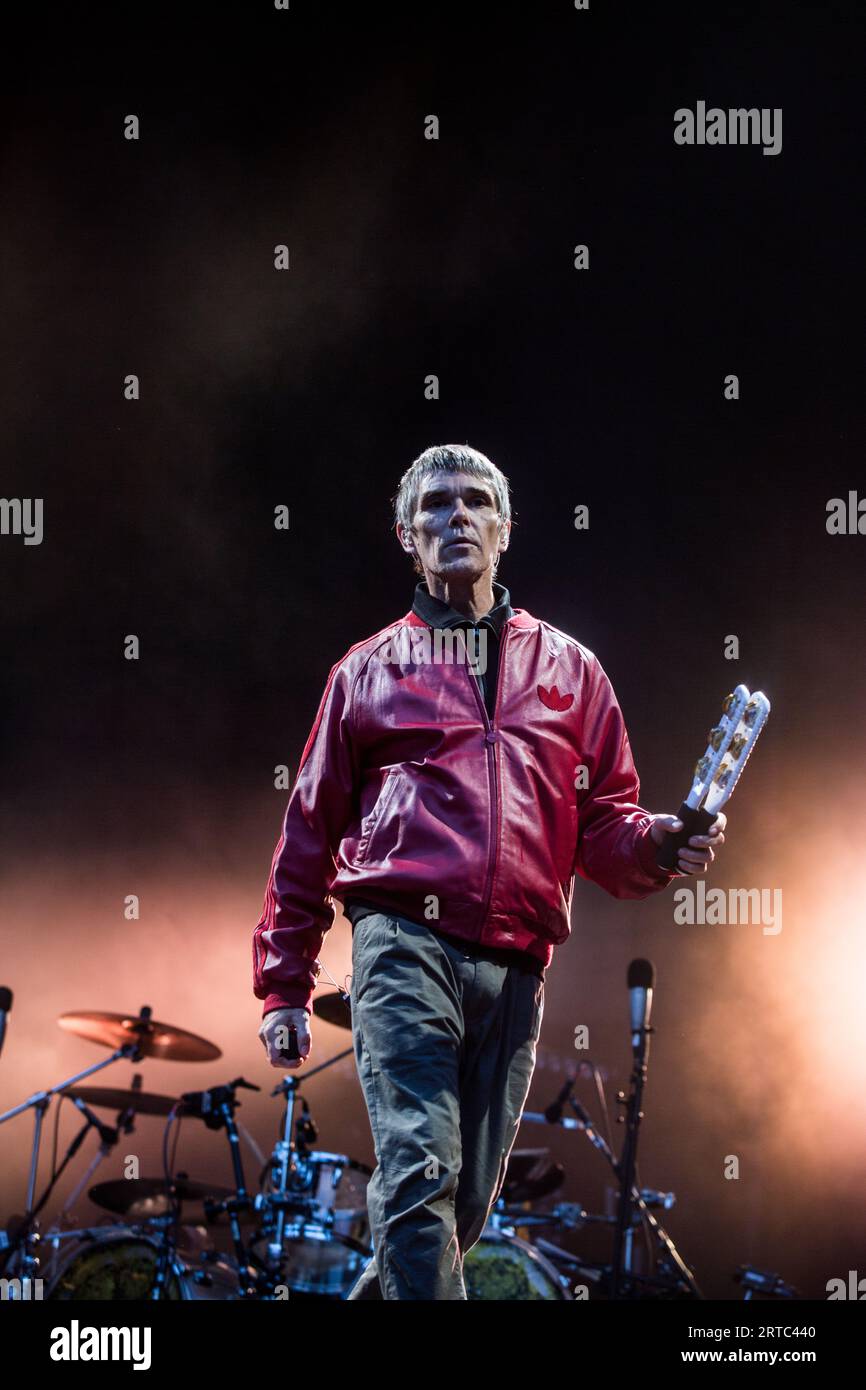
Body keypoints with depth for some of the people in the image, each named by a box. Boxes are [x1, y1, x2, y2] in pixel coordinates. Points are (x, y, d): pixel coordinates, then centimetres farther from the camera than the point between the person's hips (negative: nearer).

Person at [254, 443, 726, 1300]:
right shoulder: (369, 669, 15)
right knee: (420, 1170, -18)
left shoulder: (567, 668, 19)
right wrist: (284, 984, 11)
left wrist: (655, 845, -9)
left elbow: (604, 823, 15)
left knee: (467, 1198, 5)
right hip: (404, 942, -2)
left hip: (514, 967, 3)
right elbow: (309, 830, 16)